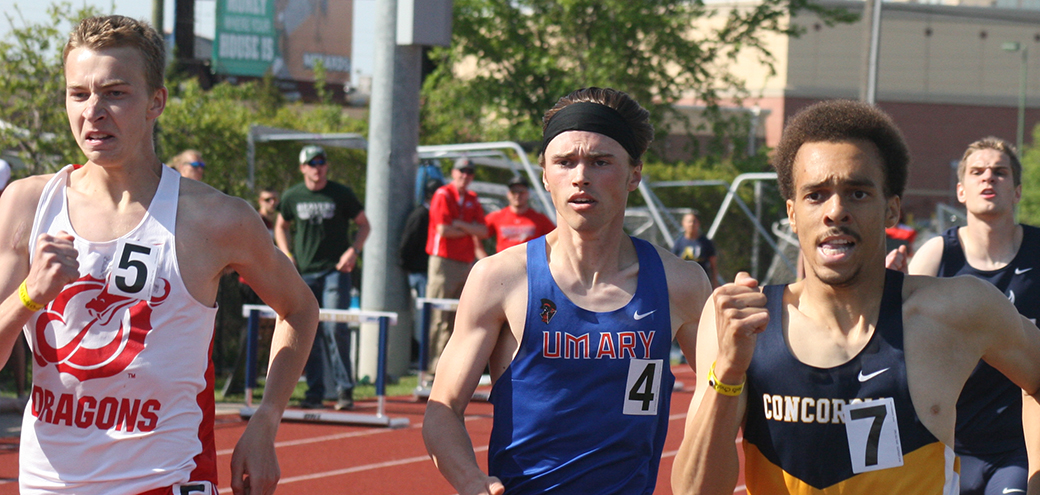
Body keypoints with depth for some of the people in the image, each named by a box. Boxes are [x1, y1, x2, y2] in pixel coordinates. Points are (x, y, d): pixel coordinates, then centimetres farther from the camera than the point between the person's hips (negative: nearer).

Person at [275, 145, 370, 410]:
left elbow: (363, 224, 9)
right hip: (303, 273, 3)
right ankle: (314, 393, 10)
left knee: (335, 328, -14)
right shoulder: (292, 196, 6)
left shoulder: (342, 194, 0)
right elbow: (281, 226, 21)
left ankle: (344, 389, -6)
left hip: (336, 270, -3)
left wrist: (353, 251, -7)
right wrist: (286, 255, 6)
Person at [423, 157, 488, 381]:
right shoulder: (443, 195, -2)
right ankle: (432, 370, -11)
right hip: (444, 260, -7)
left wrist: (461, 225, -7)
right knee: (438, 319, -9)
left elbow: (483, 231, 8)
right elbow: (443, 230, -12)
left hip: (466, 262, 7)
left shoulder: (473, 200, 17)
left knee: (457, 320, 6)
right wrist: (469, 231, 1)